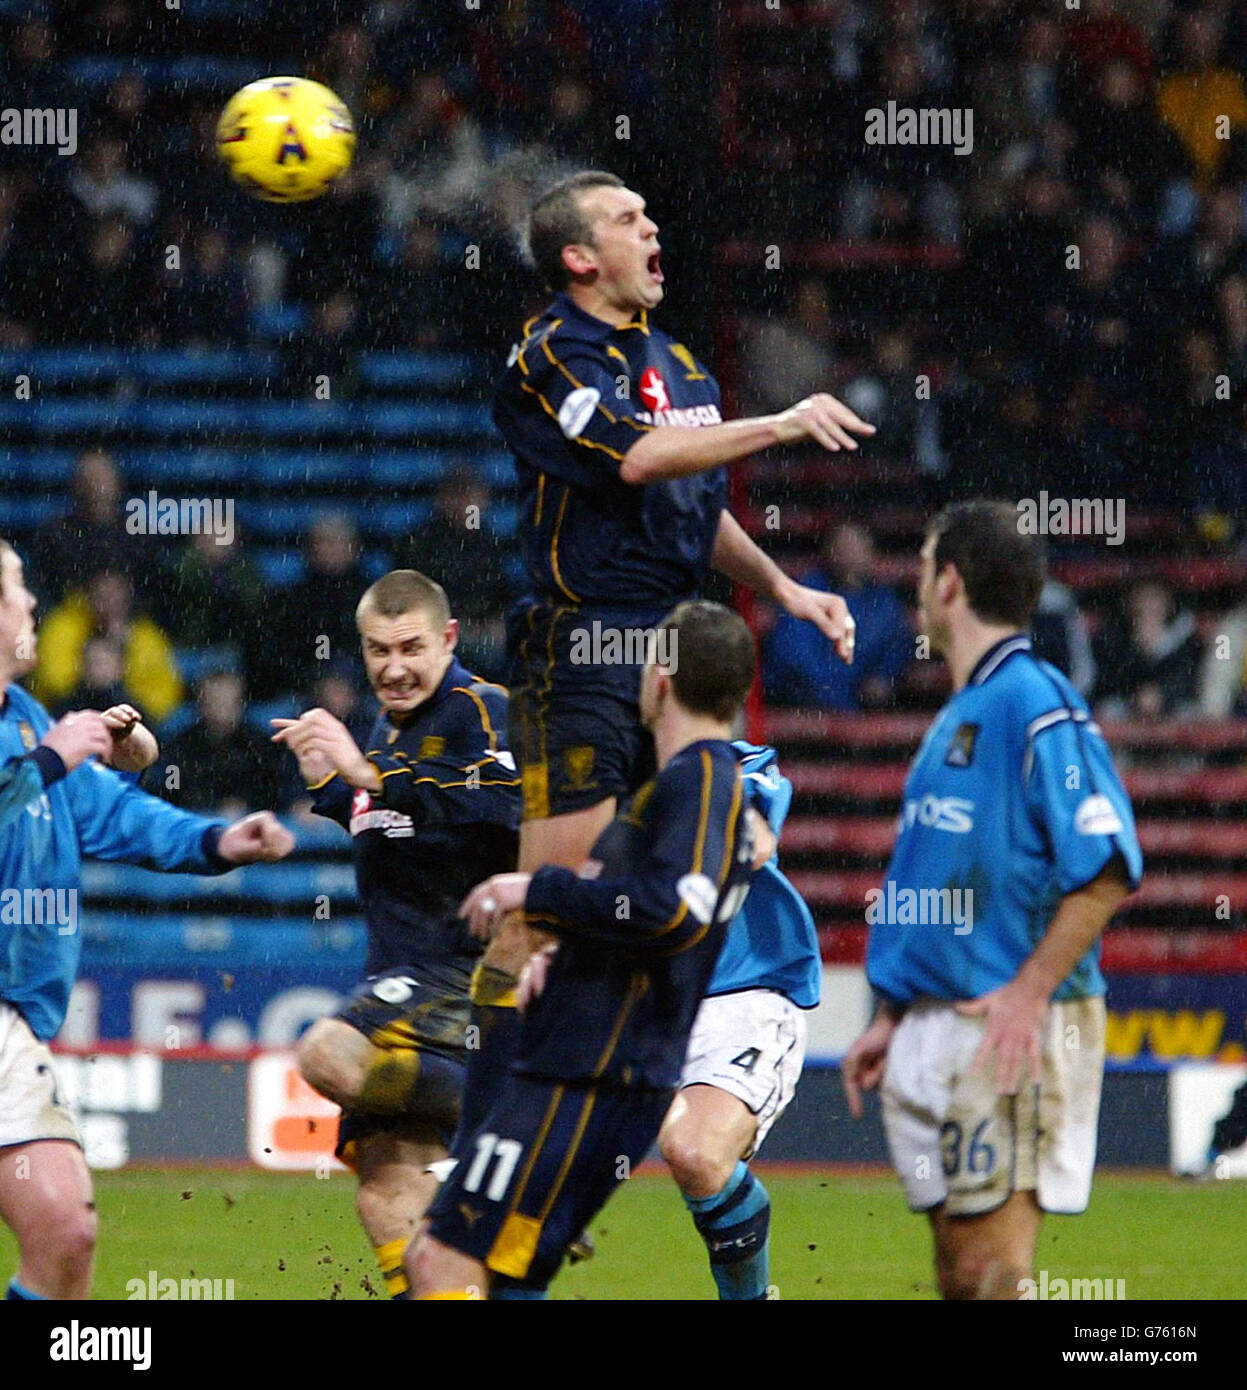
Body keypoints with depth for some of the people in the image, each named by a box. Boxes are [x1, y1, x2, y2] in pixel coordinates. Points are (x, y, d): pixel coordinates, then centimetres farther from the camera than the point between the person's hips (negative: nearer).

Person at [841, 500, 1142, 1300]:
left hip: (1014, 1029, -9)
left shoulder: (1034, 704, -11)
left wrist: (1030, 993, -22)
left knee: (995, 1266, -12)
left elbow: (1108, 867, -18)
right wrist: (890, 1018, 22)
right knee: (958, 1272, 9)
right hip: (936, 1023, 9)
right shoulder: (958, 716, 18)